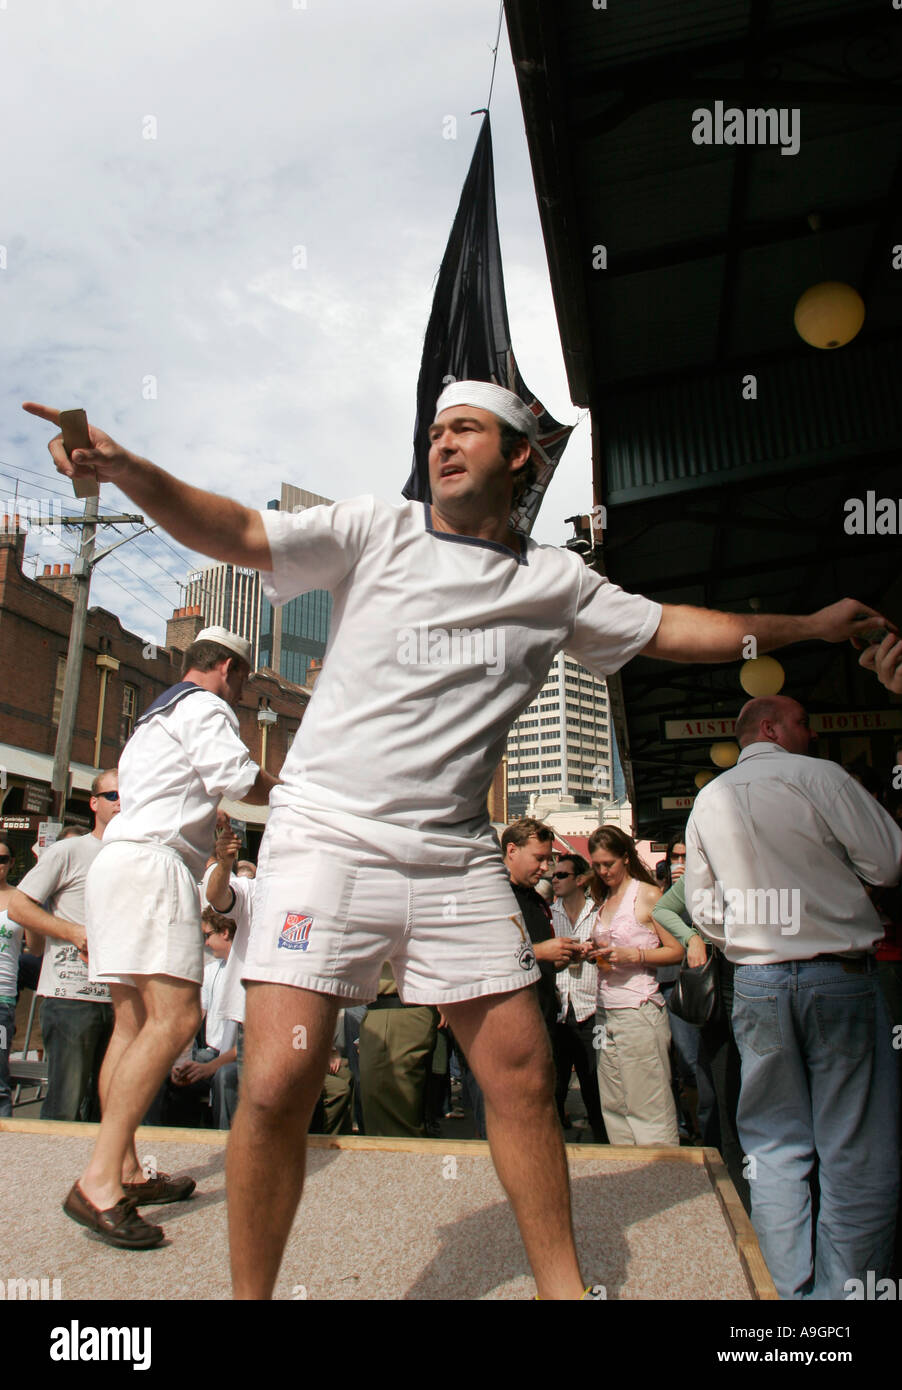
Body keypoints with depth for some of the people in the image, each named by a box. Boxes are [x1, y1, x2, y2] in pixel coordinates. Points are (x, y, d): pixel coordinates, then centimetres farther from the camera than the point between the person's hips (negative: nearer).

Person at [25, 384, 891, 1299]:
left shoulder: (556, 580, 9)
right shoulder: (375, 530, 3)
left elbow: (672, 629, 17)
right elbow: (233, 533, -4)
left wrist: (810, 625, 19)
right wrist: (127, 470, -20)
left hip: (457, 855, 3)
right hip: (327, 834, -2)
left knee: (523, 1072, 5)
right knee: (278, 1082, -9)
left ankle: (564, 1285, 27)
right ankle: (249, 1294, 16)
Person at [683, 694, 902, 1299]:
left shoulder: (708, 800, 8)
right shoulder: (818, 776, -8)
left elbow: (703, 907, 10)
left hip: (755, 982, 5)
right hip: (837, 977, -4)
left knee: (775, 1147, 12)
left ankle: (795, 1290, 18)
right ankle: (844, 1287, 10)